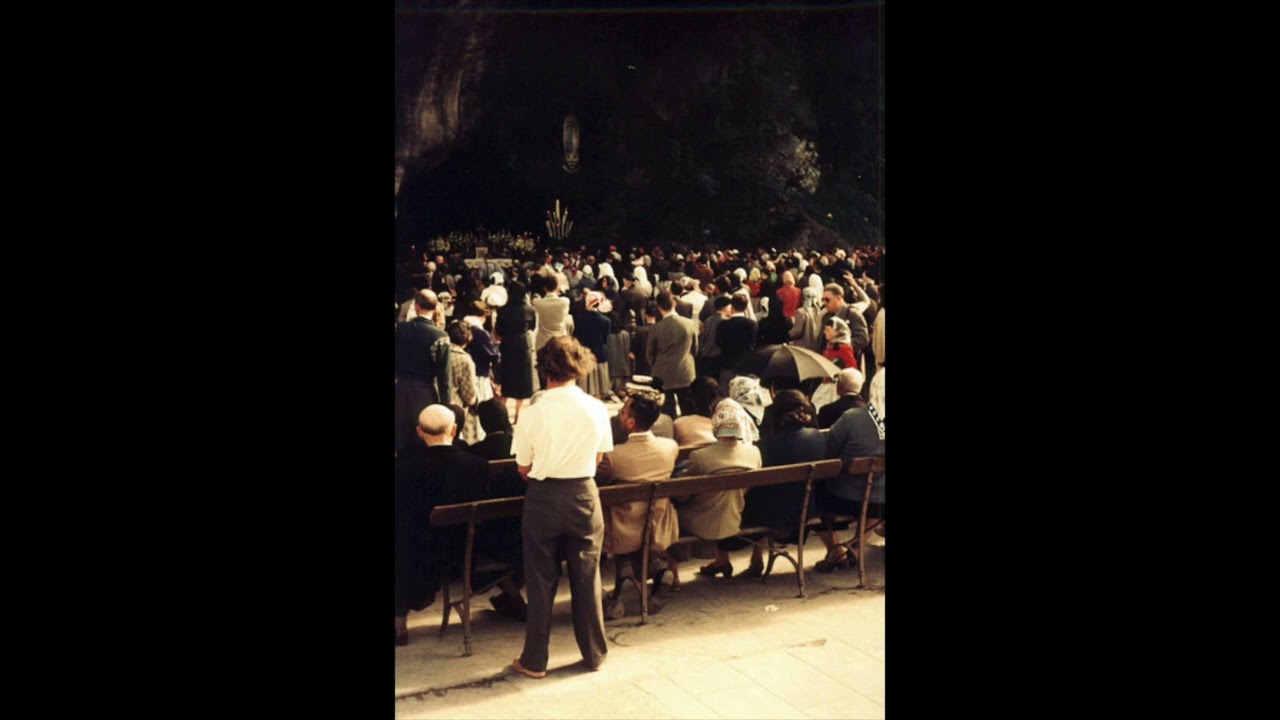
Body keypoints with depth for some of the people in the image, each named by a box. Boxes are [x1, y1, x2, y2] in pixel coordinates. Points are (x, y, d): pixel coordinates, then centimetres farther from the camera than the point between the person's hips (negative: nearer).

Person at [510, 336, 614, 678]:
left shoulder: (533, 412, -13)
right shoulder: (596, 409, -8)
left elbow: (524, 468, -6)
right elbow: (598, 459, 4)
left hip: (543, 498, -1)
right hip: (584, 496, 1)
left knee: (541, 580, 10)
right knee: (587, 578, 14)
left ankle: (534, 660, 19)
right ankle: (594, 653, 25)